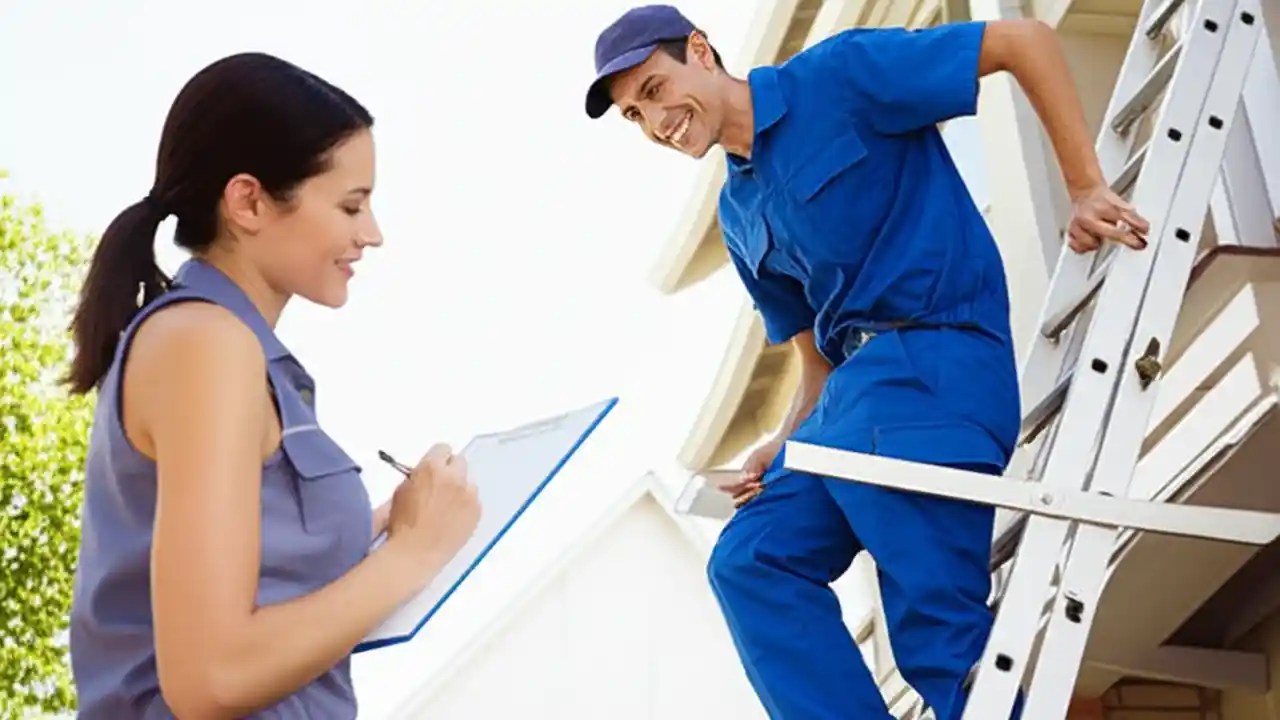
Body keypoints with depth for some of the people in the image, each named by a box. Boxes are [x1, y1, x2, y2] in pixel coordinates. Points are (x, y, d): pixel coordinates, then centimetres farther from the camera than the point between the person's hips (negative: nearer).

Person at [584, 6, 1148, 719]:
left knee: (934, 617, -18)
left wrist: (1087, 189, -11)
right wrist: (784, 448, 4)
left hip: (936, 358, -9)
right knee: (749, 562, -4)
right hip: (851, 392, 9)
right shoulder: (740, 216, 20)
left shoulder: (837, 77, -3)